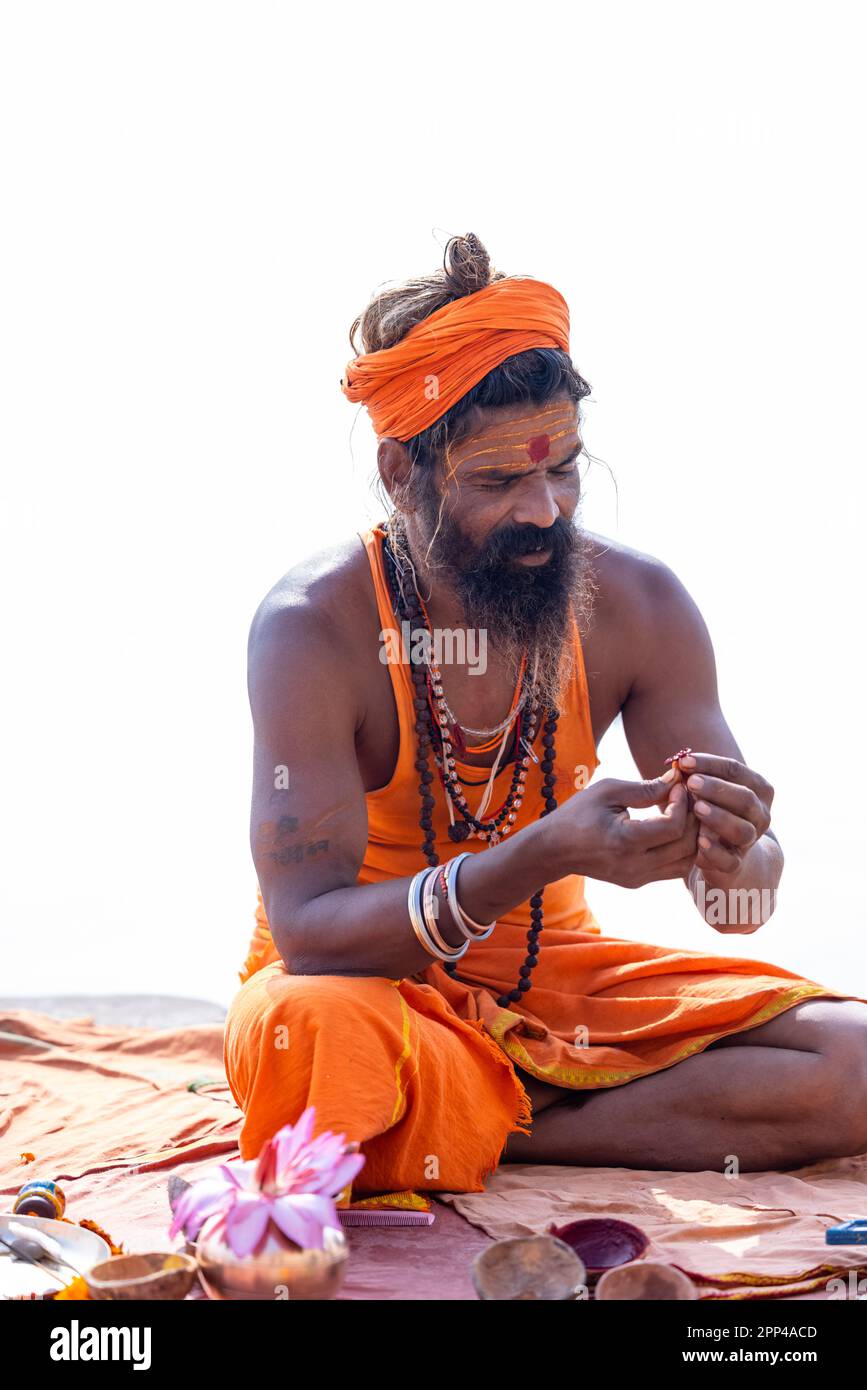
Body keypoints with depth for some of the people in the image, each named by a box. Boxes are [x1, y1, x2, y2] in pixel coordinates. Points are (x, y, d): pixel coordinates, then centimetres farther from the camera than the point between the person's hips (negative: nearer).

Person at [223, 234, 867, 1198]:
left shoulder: (638, 604, -8)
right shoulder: (313, 627, -19)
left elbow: (739, 898, -3)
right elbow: (306, 927, -24)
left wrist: (733, 857, -30)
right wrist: (544, 856, -38)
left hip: (551, 967, 4)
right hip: (366, 975, -4)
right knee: (305, 1036, -41)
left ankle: (451, 1135, -14)